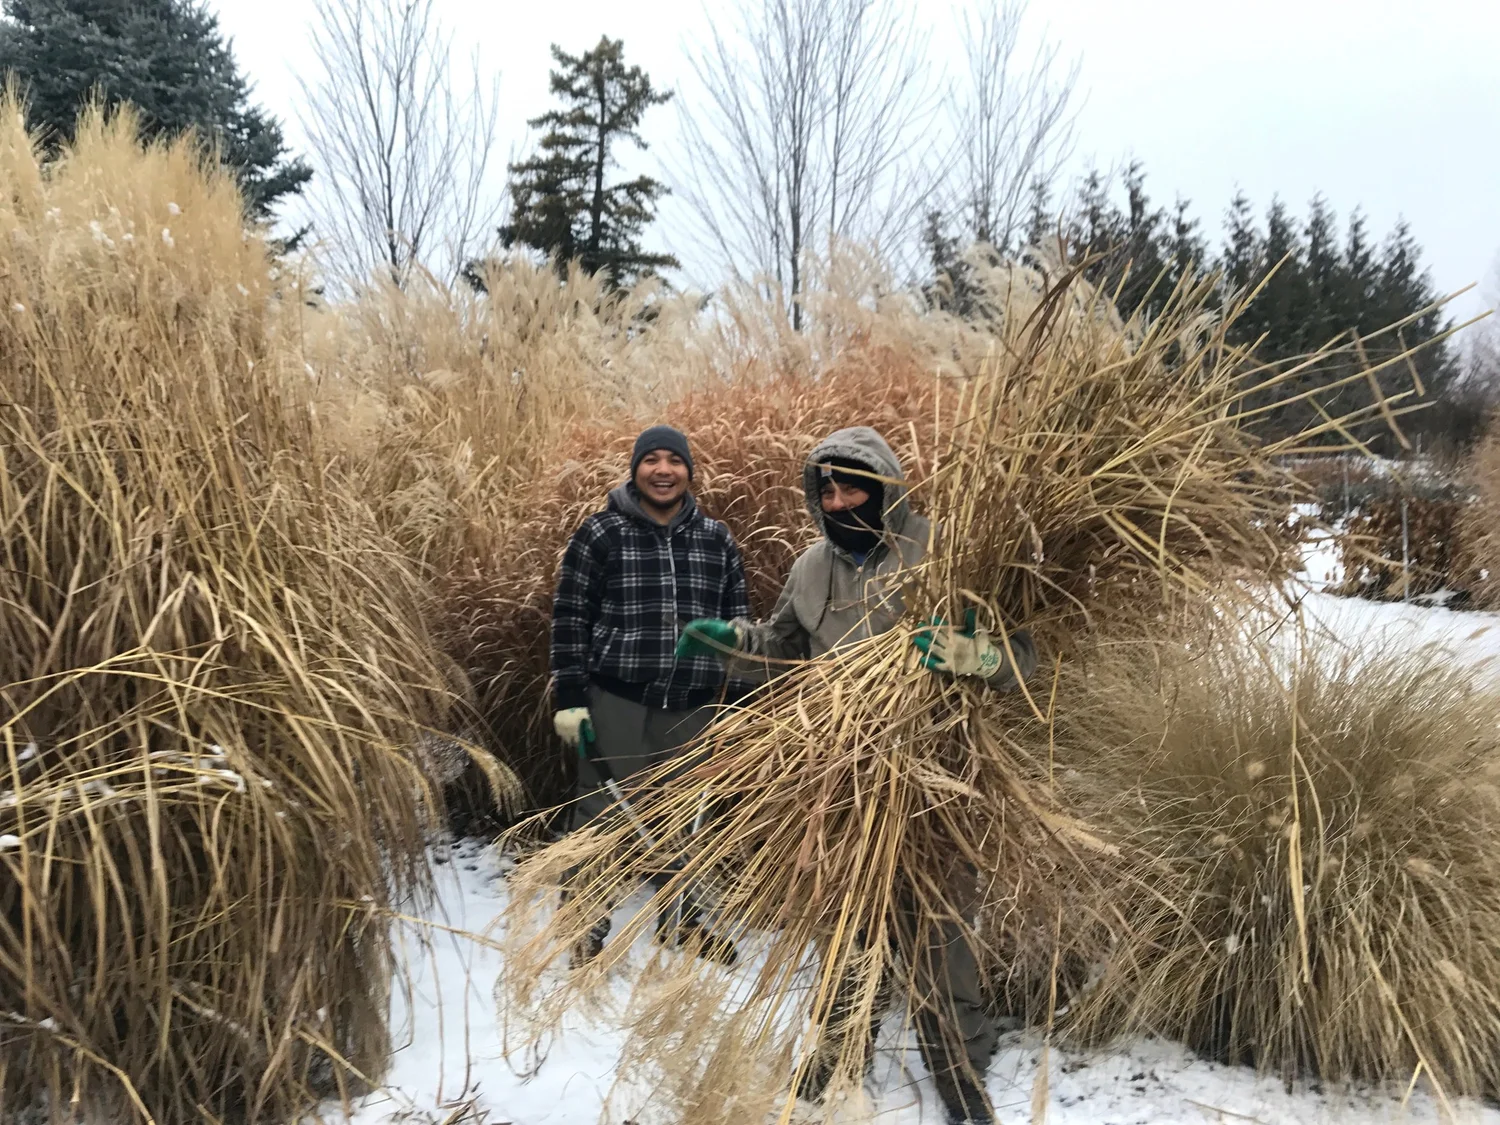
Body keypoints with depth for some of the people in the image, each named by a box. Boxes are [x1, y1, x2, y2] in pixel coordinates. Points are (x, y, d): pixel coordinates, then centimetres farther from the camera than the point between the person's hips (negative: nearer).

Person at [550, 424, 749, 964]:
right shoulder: (601, 534, -4)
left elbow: (738, 623, 11)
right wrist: (569, 699, -7)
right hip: (617, 702, -3)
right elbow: (569, 618, -3)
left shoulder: (716, 539, 5)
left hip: (693, 707, 3)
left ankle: (679, 916, 34)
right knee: (603, 815, 6)